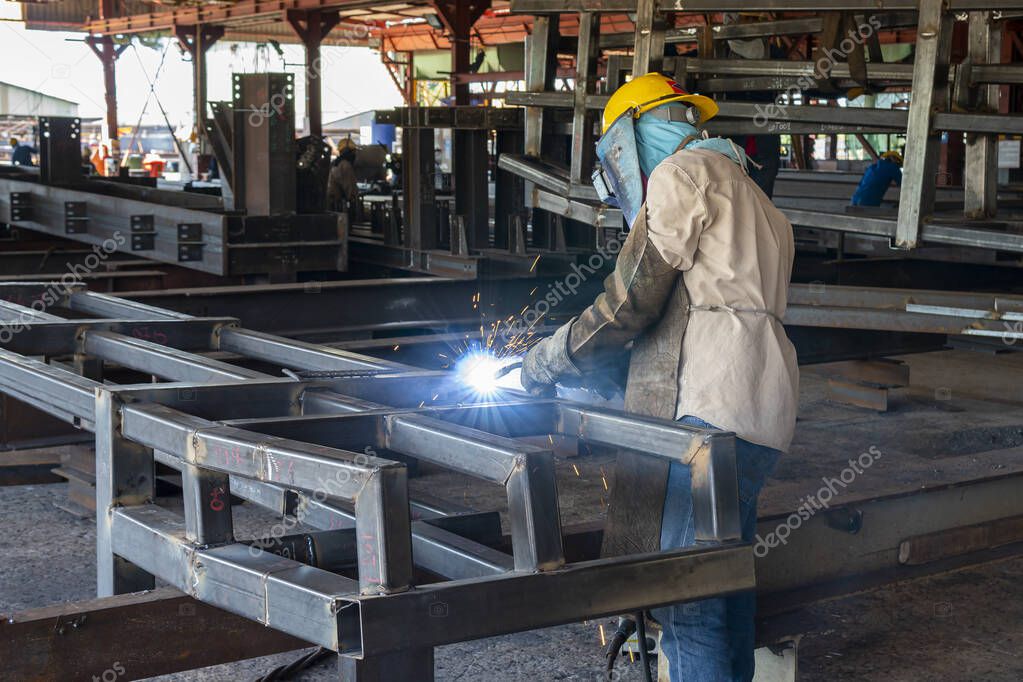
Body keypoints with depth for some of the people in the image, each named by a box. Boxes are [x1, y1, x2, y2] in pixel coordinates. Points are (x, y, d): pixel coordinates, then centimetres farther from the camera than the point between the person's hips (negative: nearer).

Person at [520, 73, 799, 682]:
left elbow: (632, 298, -7)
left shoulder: (684, 172, 1)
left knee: (688, 602, -12)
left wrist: (549, 362, 5)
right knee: (728, 585, 14)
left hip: (714, 409, -10)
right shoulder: (751, 198, 31)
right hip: (763, 411, 10)